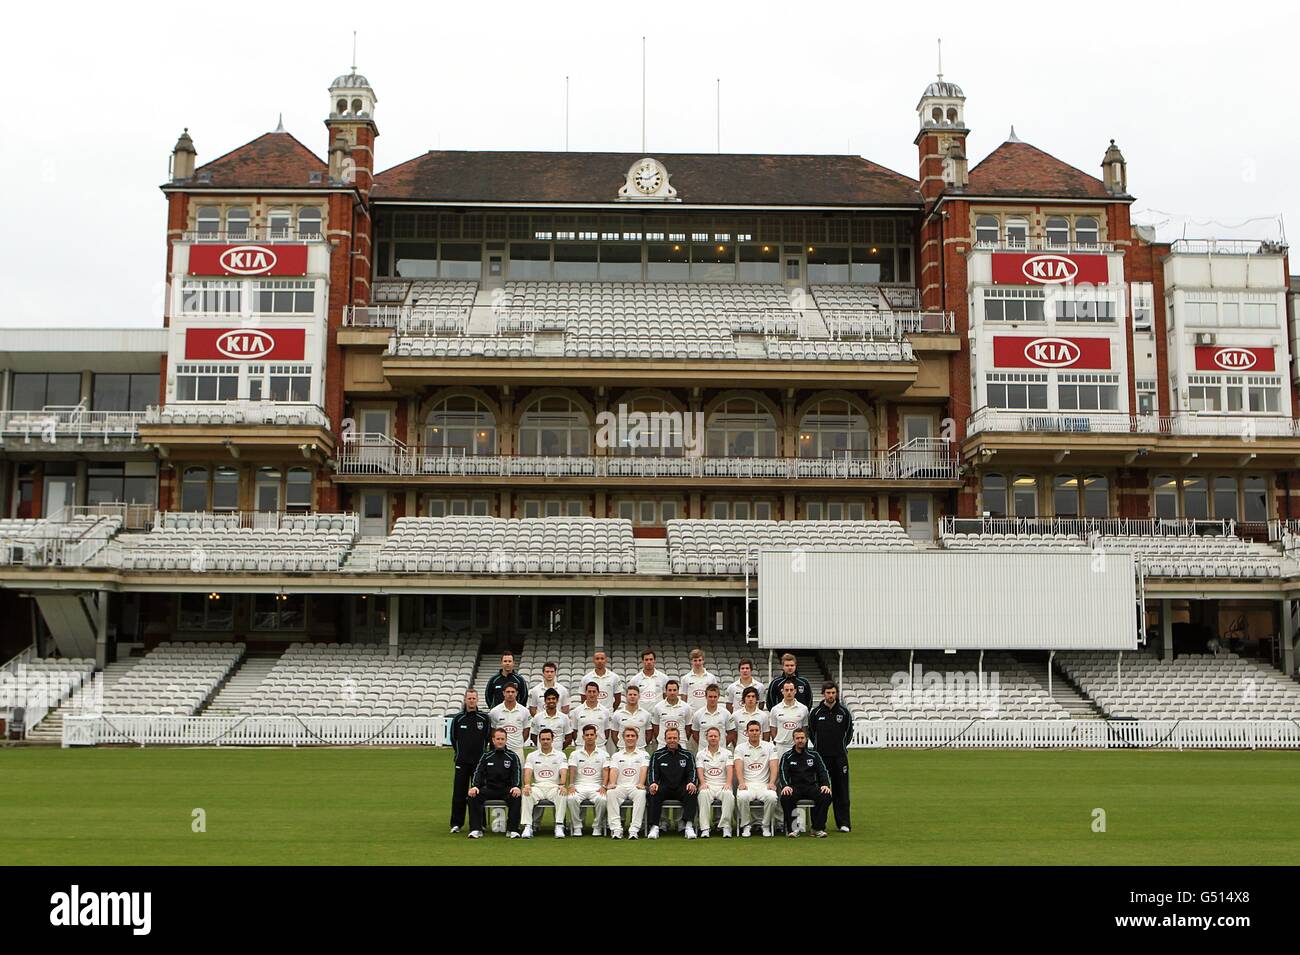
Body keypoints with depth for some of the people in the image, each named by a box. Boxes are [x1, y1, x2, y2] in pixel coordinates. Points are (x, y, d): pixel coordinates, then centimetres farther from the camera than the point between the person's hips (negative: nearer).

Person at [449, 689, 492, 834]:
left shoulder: (484, 718, 2)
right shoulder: (458, 718, 5)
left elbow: (488, 737, 8)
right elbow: (453, 738, 13)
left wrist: (481, 752, 8)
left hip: (479, 760, -1)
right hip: (462, 762, 1)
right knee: (459, 793, 1)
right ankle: (456, 823, 7)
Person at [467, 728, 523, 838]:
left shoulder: (512, 756, 7)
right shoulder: (486, 756, 12)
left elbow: (517, 773, -4)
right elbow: (478, 772, 4)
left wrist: (517, 787, -25)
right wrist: (474, 786, -16)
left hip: (507, 789, -2)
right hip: (489, 789, 2)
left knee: (517, 796, -34)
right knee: (473, 795, -25)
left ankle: (513, 829, -26)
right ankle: (476, 829, -23)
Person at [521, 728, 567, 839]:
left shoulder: (560, 755, 10)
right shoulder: (532, 755, 14)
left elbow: (563, 772, -4)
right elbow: (528, 772, -1)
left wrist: (561, 785, -25)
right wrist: (527, 785, -22)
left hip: (554, 787, -1)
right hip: (537, 786, 1)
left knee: (563, 794, -34)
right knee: (526, 794, -32)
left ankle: (559, 826, -30)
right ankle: (528, 826, -30)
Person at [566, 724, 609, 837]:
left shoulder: (603, 754, 12)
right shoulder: (575, 754, 13)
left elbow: (605, 772, 1)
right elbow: (572, 770, 0)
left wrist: (603, 786, -16)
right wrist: (571, 785, -16)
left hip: (596, 787, -1)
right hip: (579, 786, 1)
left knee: (601, 799, -33)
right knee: (572, 799, -32)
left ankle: (597, 827, -14)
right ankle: (577, 827, -17)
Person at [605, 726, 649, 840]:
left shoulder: (643, 754, 15)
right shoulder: (616, 756, 19)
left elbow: (643, 770, -2)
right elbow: (613, 771, 3)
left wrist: (641, 784, -21)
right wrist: (612, 783, -18)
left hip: (635, 787, -1)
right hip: (620, 787, 1)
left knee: (641, 793, -37)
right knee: (610, 793, -33)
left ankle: (634, 829, -38)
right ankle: (616, 829, -36)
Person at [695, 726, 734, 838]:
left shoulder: (726, 753, 14)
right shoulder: (701, 754, 15)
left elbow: (730, 769, 0)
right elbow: (700, 770, 2)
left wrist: (728, 783, -18)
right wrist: (703, 783, -18)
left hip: (723, 785, 0)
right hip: (708, 785, 0)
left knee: (729, 794, -35)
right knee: (703, 794, -36)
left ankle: (726, 826, -31)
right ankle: (705, 828, -36)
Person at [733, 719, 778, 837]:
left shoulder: (769, 747, 11)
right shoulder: (740, 748, 9)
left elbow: (773, 767, 1)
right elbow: (739, 767, -4)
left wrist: (772, 783, -16)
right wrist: (741, 783, -21)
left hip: (764, 784, 1)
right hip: (747, 784, -1)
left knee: (772, 797, -32)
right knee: (742, 797, -35)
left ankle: (766, 826, -10)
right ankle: (745, 825, -14)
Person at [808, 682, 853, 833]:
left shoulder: (844, 712, 3)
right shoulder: (816, 712, 2)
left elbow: (849, 731, 13)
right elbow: (811, 732, 12)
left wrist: (842, 745, 10)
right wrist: (818, 746, 10)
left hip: (840, 756, 0)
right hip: (821, 756, 0)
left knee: (841, 788, 0)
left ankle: (844, 822, 3)